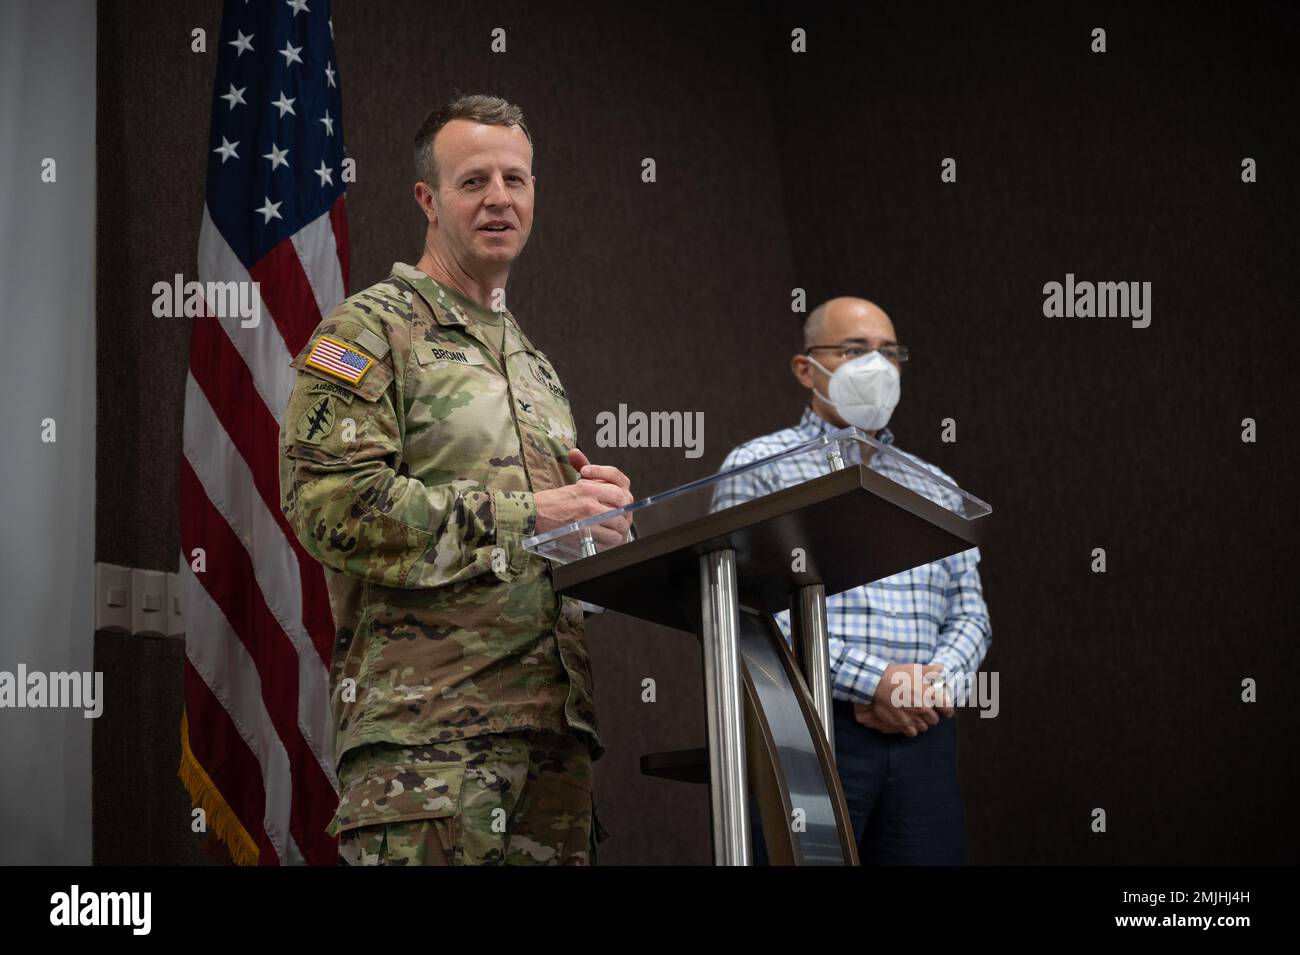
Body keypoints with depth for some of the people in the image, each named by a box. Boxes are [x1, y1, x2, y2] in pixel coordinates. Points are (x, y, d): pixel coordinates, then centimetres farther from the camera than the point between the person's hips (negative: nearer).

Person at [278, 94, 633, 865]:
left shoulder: (536, 367, 26)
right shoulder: (371, 330, 2)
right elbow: (330, 502, -13)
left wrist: (593, 505, 6)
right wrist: (524, 516, -15)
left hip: (556, 721, 7)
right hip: (430, 727, -7)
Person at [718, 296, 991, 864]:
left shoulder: (935, 487, 23)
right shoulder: (759, 467, 5)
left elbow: (970, 613, 18)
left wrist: (938, 679, -5)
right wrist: (870, 681, -15)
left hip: (920, 732, 5)